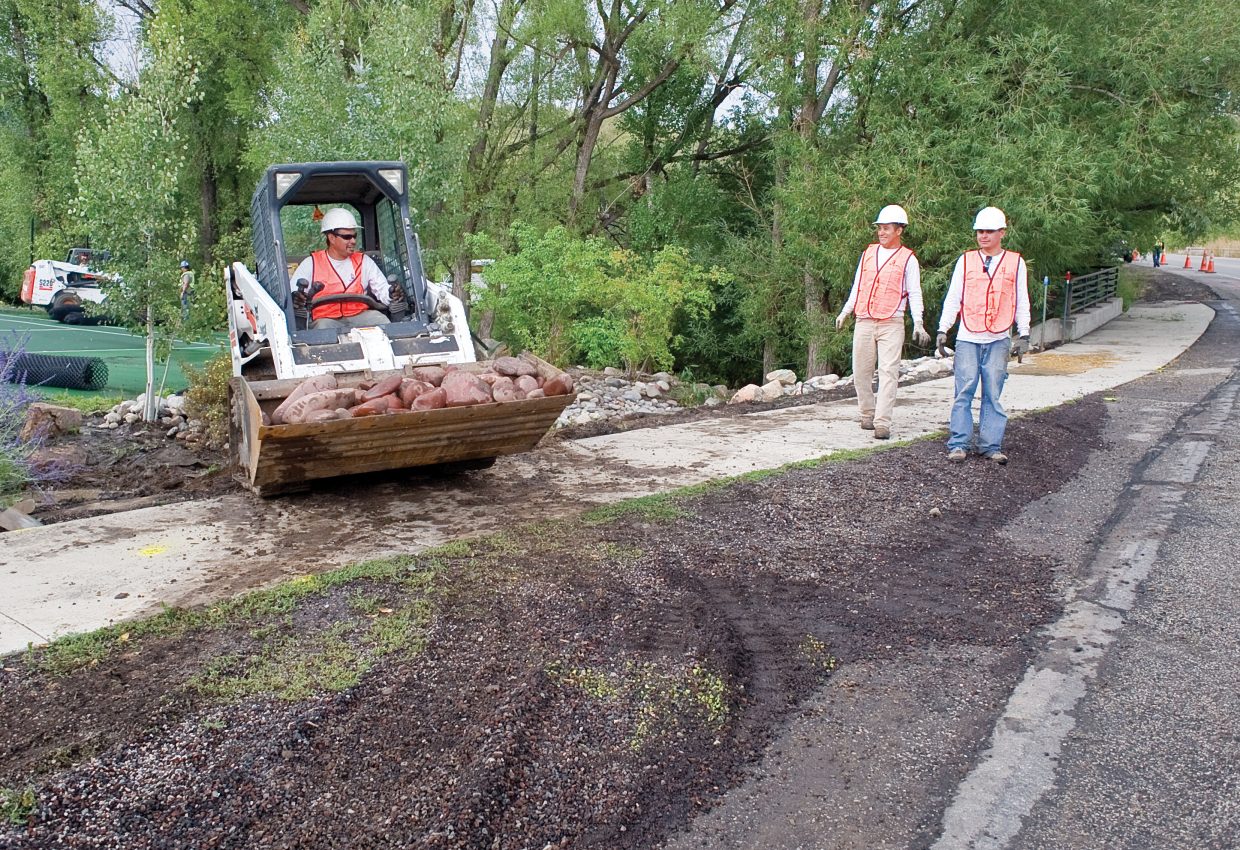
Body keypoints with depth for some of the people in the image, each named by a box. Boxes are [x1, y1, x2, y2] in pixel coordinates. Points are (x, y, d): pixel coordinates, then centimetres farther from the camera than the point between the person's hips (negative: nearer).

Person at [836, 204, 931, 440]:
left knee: (888, 373, -11)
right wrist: (844, 312, 13)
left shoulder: (908, 259, 4)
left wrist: (918, 323, -11)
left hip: (891, 324, -4)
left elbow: (914, 294, 2)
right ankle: (867, 414, 20)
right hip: (864, 322, 4)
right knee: (861, 372, 4)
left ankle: (882, 423, -14)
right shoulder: (868, 253, 15)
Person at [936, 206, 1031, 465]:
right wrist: (943, 329, 4)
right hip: (967, 339, 0)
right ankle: (959, 444, 1)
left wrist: (1023, 335, 6)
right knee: (964, 392, -4)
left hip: (999, 341, 0)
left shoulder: (1015, 262, 9)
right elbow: (953, 298, 10)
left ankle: (991, 445, 7)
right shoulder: (966, 261, 9)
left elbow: (1022, 302, 11)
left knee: (993, 394, 1)